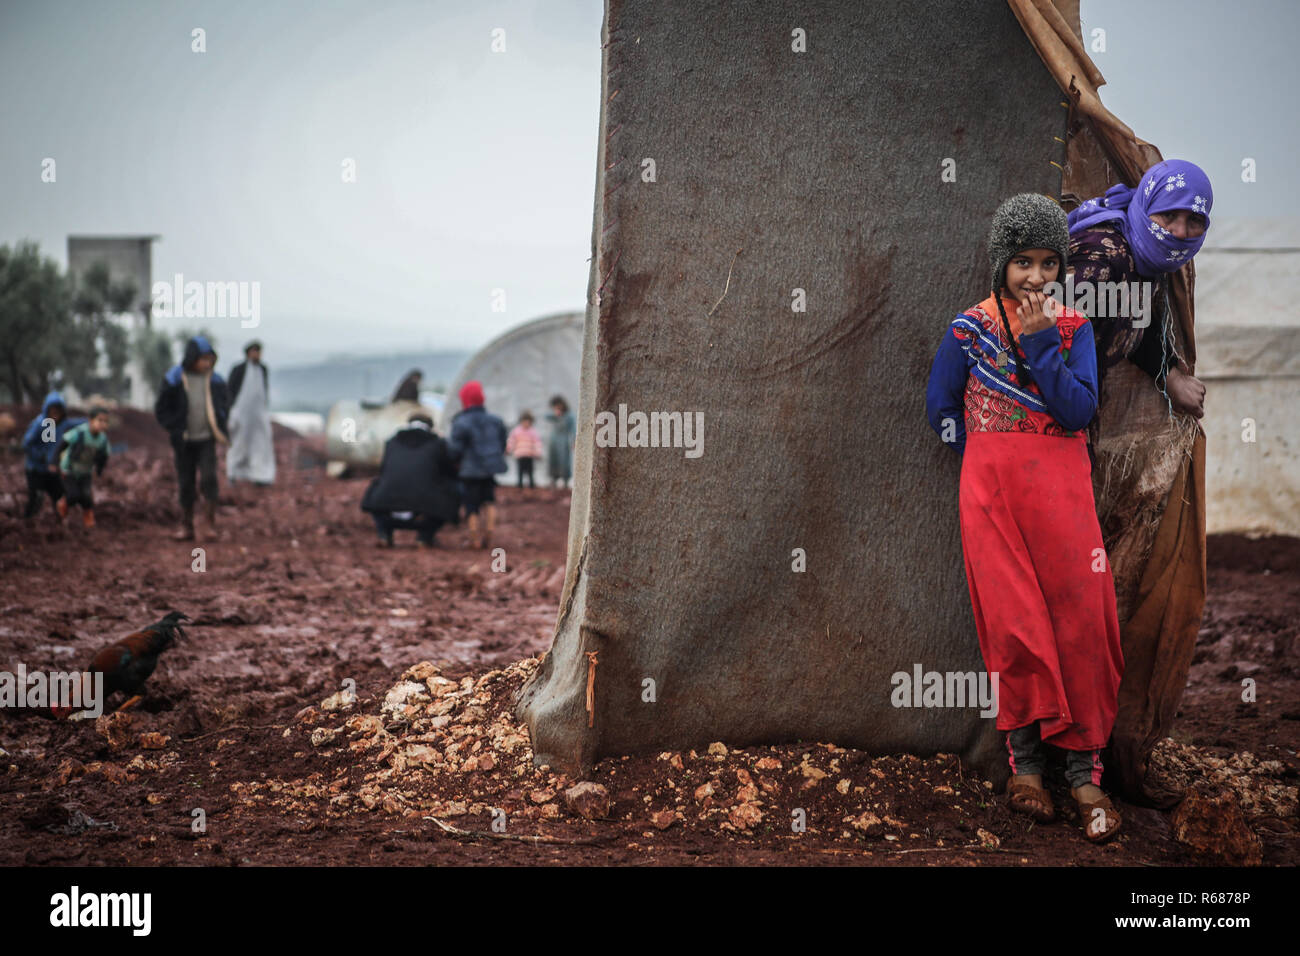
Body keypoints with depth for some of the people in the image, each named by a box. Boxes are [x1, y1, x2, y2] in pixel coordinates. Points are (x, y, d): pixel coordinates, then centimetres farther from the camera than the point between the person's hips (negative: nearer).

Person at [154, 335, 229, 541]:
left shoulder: (215, 380, -1)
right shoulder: (174, 380, -9)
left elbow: (224, 404, 16)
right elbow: (161, 410, -1)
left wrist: (220, 425, 2)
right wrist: (176, 430, -8)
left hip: (206, 440, 1)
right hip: (184, 442, -1)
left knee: (209, 478, -16)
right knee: (185, 484, 5)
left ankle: (212, 520, -2)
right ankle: (186, 527, 14)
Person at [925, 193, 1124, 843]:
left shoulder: (1073, 328, 6)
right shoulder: (970, 328, 4)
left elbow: (1078, 410, -8)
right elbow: (941, 408, 13)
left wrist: (1039, 339, -13)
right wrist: (988, 464, 8)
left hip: (1062, 487, 1)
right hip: (991, 490, -1)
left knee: (1081, 618, -5)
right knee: (1012, 619, -3)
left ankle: (1084, 768, 0)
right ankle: (1024, 758, 8)